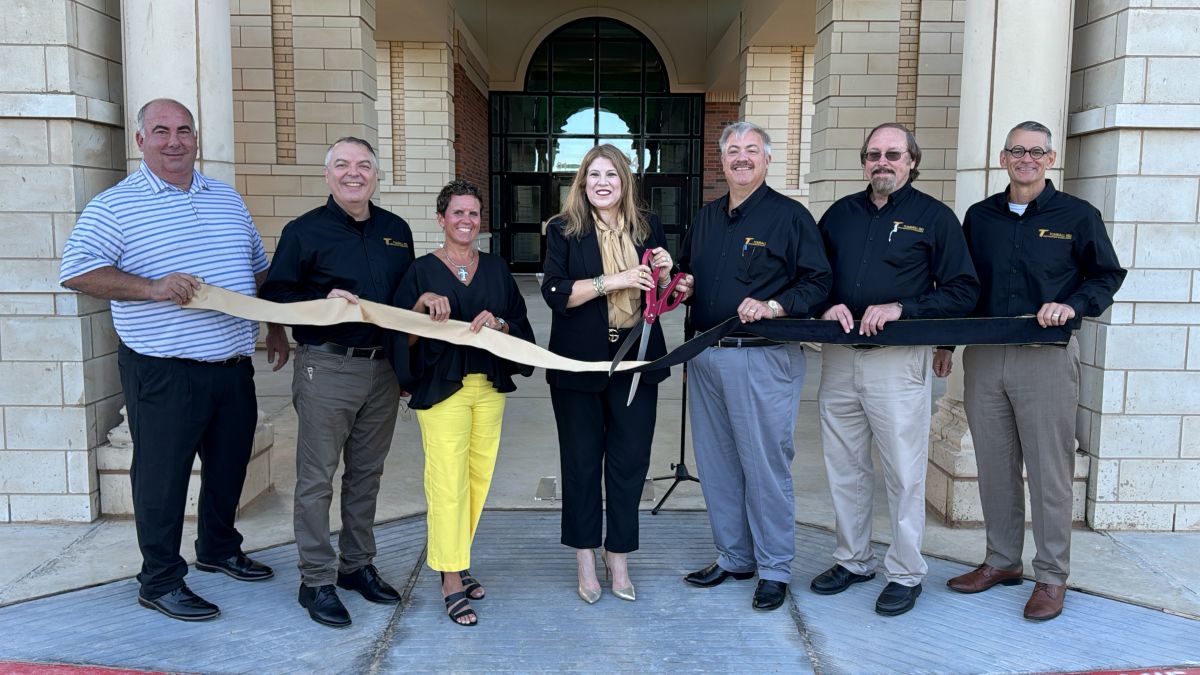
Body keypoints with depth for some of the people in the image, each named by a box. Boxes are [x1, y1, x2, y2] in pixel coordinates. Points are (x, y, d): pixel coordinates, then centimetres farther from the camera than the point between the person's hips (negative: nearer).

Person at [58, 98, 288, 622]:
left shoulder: (228, 198, 13)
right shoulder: (114, 205, -5)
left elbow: (259, 268, 20)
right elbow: (77, 271, -13)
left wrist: (275, 326, 15)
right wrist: (152, 288, -23)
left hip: (233, 366, 6)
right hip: (164, 374, -6)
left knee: (229, 466, 18)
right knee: (162, 476, 3)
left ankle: (219, 549, 39)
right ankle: (159, 581, 18)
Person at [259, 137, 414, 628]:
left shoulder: (396, 230, 11)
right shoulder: (304, 231, -3)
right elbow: (274, 294, -4)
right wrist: (323, 302, -21)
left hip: (383, 368, 5)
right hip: (325, 368, -5)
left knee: (367, 473, 14)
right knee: (316, 478, 1)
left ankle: (357, 565, 27)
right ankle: (316, 581, 12)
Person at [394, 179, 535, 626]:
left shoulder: (496, 268, 11)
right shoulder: (422, 271, 1)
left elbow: (520, 325, 8)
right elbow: (403, 337, -3)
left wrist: (499, 325, -12)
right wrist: (422, 304, -19)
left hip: (490, 387, 4)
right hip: (442, 388, -4)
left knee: (479, 478, 7)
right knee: (447, 481, -7)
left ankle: (459, 560, 25)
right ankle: (451, 580, 2)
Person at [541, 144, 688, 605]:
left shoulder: (649, 228, 9)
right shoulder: (564, 230, 0)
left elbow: (664, 297, 16)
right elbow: (554, 293, -11)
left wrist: (663, 274, -6)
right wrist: (613, 280, -18)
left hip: (637, 360, 2)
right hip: (580, 363, -2)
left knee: (630, 460, 6)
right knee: (581, 461, 7)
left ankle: (619, 557, 21)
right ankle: (585, 558, 23)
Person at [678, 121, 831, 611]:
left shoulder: (790, 216, -3)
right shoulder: (706, 218, 16)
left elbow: (818, 281, -7)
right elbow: (684, 275, 27)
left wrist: (773, 306, -21)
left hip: (763, 358, -7)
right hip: (706, 357, 7)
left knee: (765, 465, -1)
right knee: (715, 462, 12)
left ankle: (774, 569, 13)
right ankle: (734, 557, 27)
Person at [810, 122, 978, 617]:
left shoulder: (934, 217, 1)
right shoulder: (840, 214, 14)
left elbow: (963, 292, -3)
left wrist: (900, 308, -15)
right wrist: (827, 307, -4)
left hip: (899, 359, -4)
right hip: (839, 357, 5)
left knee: (903, 471, 1)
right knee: (844, 466, 11)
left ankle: (906, 573, 15)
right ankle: (853, 559, 27)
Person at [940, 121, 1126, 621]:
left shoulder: (1077, 216, 2)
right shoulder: (979, 217, 13)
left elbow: (1107, 275, 5)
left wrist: (1072, 305, -14)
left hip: (1047, 358, -4)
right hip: (983, 356, 4)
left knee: (1049, 468, -1)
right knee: (993, 464, 10)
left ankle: (1052, 576, 11)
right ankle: (1002, 561, 24)